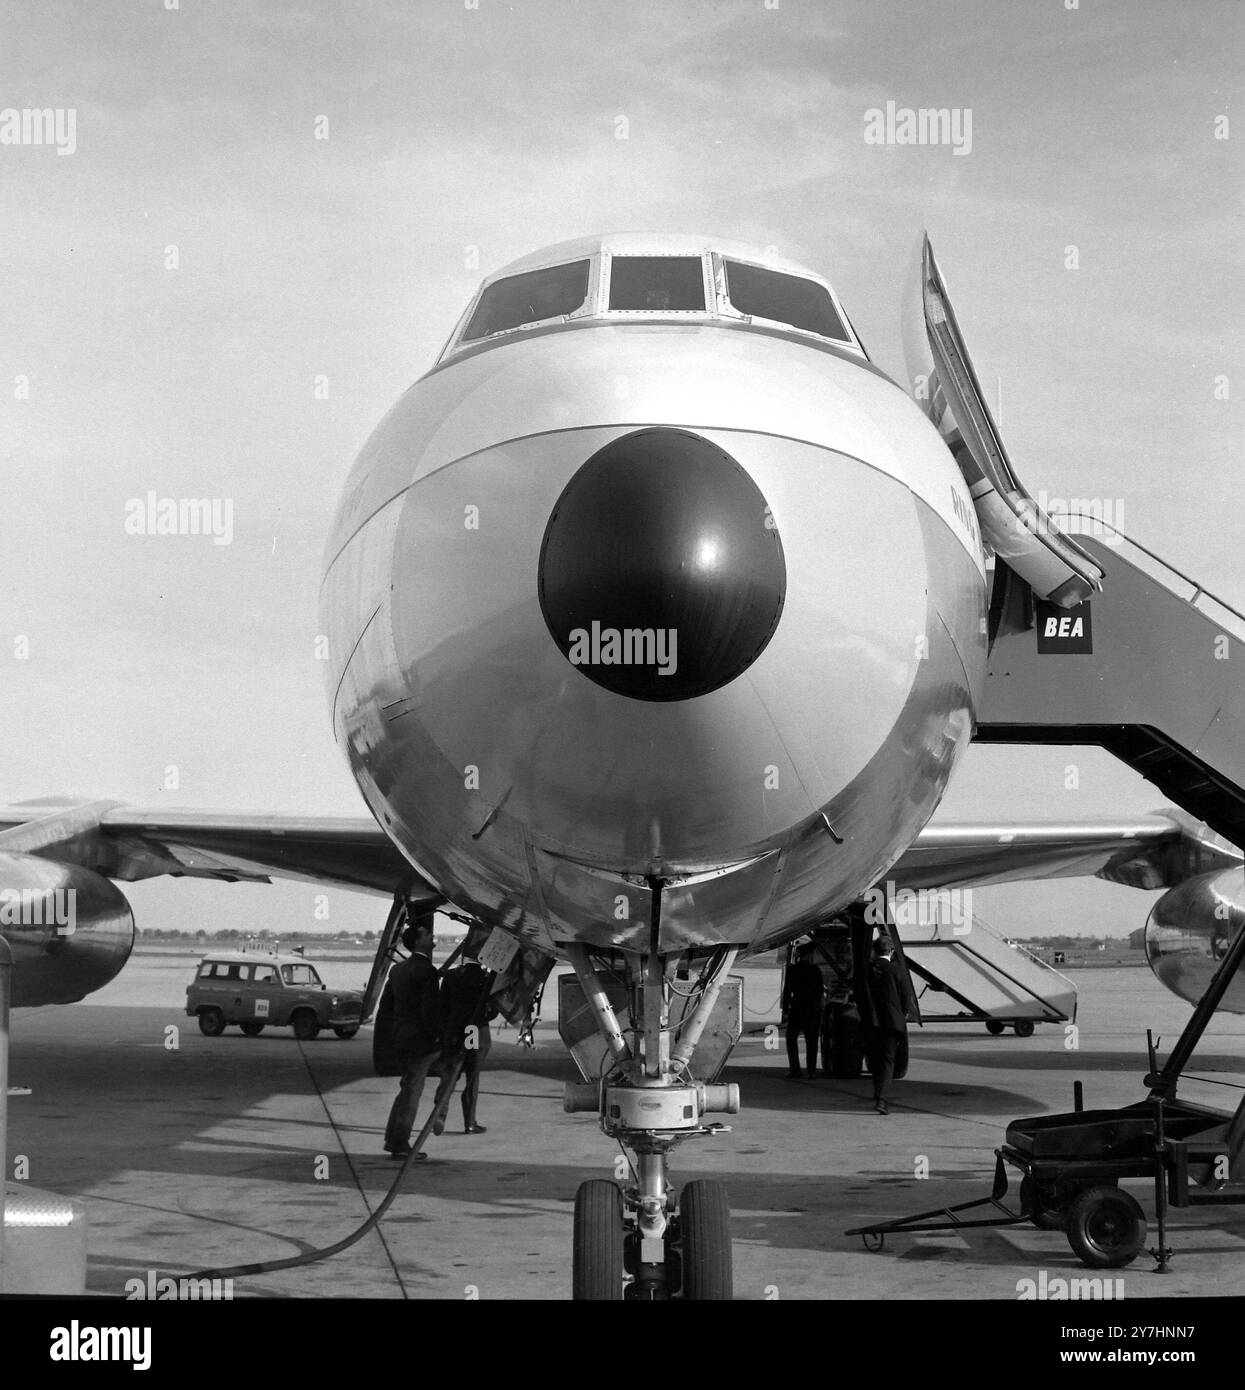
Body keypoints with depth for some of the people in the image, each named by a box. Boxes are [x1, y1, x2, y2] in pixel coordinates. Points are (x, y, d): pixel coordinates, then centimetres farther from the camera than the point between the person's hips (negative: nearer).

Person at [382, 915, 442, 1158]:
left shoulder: (397, 970, 9)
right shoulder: (426, 971, -17)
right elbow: (429, 1010, -21)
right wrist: (436, 1037, -10)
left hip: (400, 1038, 8)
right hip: (421, 1041, -8)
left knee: (407, 1089, 20)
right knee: (411, 1092, -2)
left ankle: (392, 1139, 23)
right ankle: (400, 1145, 1)